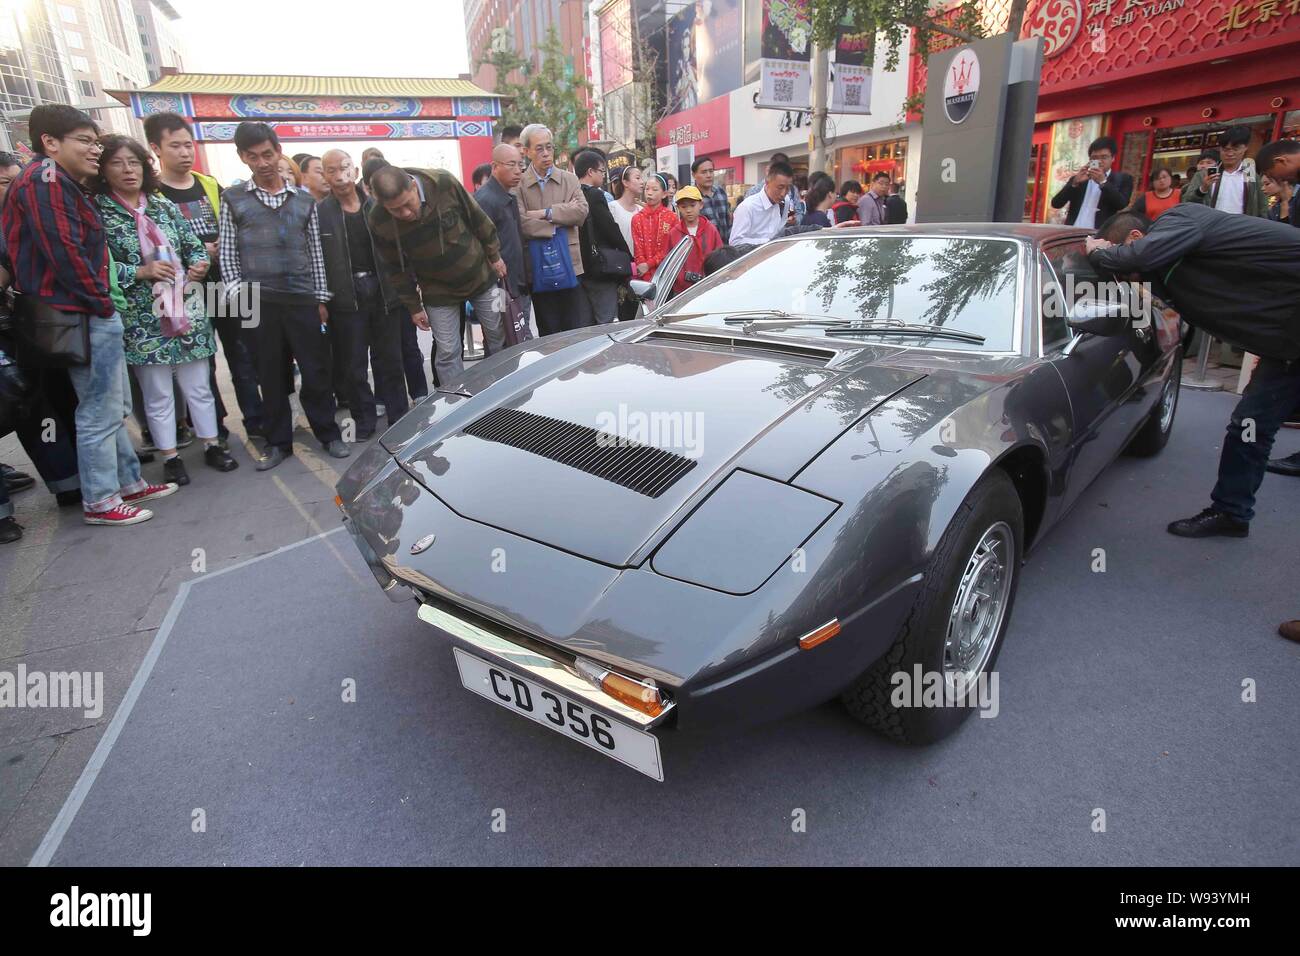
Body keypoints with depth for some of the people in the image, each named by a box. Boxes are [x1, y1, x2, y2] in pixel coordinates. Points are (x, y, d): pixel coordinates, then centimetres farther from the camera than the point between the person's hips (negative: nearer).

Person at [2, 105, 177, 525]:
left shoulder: (64, 184, 19)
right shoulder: (45, 178, -12)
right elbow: (64, 249, -20)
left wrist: (101, 303, 9)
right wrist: (101, 302, -13)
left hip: (91, 314, 10)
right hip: (81, 316, -10)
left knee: (113, 407, 16)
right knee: (100, 412, -3)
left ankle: (128, 483, 26)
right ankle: (99, 501, 6)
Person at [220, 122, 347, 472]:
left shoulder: (304, 200, 11)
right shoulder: (233, 199, 8)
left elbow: (315, 253, 11)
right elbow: (228, 253, 7)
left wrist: (321, 299, 7)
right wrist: (237, 293, -4)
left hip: (303, 300, 0)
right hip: (258, 302, 0)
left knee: (316, 371, 2)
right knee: (271, 375, 6)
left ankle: (328, 433, 17)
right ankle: (278, 442, 16)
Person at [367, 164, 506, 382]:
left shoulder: (444, 183, -24)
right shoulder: (379, 222, -19)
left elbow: (478, 219, -8)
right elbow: (396, 268, -6)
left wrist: (494, 256, 1)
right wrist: (413, 307, -1)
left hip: (481, 276, 1)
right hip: (439, 291, -1)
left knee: (499, 339, 11)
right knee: (447, 353, -2)